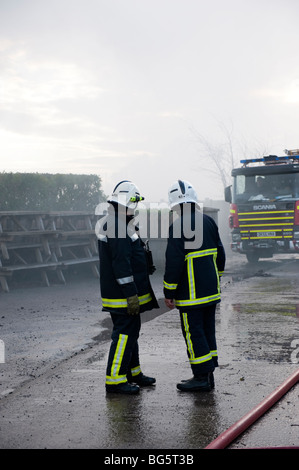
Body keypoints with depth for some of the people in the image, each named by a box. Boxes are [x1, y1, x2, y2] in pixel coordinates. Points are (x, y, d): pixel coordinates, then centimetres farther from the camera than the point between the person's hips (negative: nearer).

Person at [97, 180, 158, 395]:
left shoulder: (109, 223, 13)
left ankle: (133, 372, 29)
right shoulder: (119, 228, -21)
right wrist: (131, 294, -23)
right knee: (125, 333, -5)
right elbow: (121, 264, -24)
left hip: (117, 291, 11)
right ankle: (115, 379, 1)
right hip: (122, 295, -11)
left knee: (130, 330, 18)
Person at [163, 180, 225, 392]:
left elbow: (174, 263, -18)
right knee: (208, 330, 14)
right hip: (211, 291, 8)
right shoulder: (209, 221, 7)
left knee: (194, 333, 0)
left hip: (191, 293, -8)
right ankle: (208, 374, 21)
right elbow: (220, 254, 15)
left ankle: (201, 377, 4)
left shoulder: (178, 226, -16)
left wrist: (169, 292, -10)